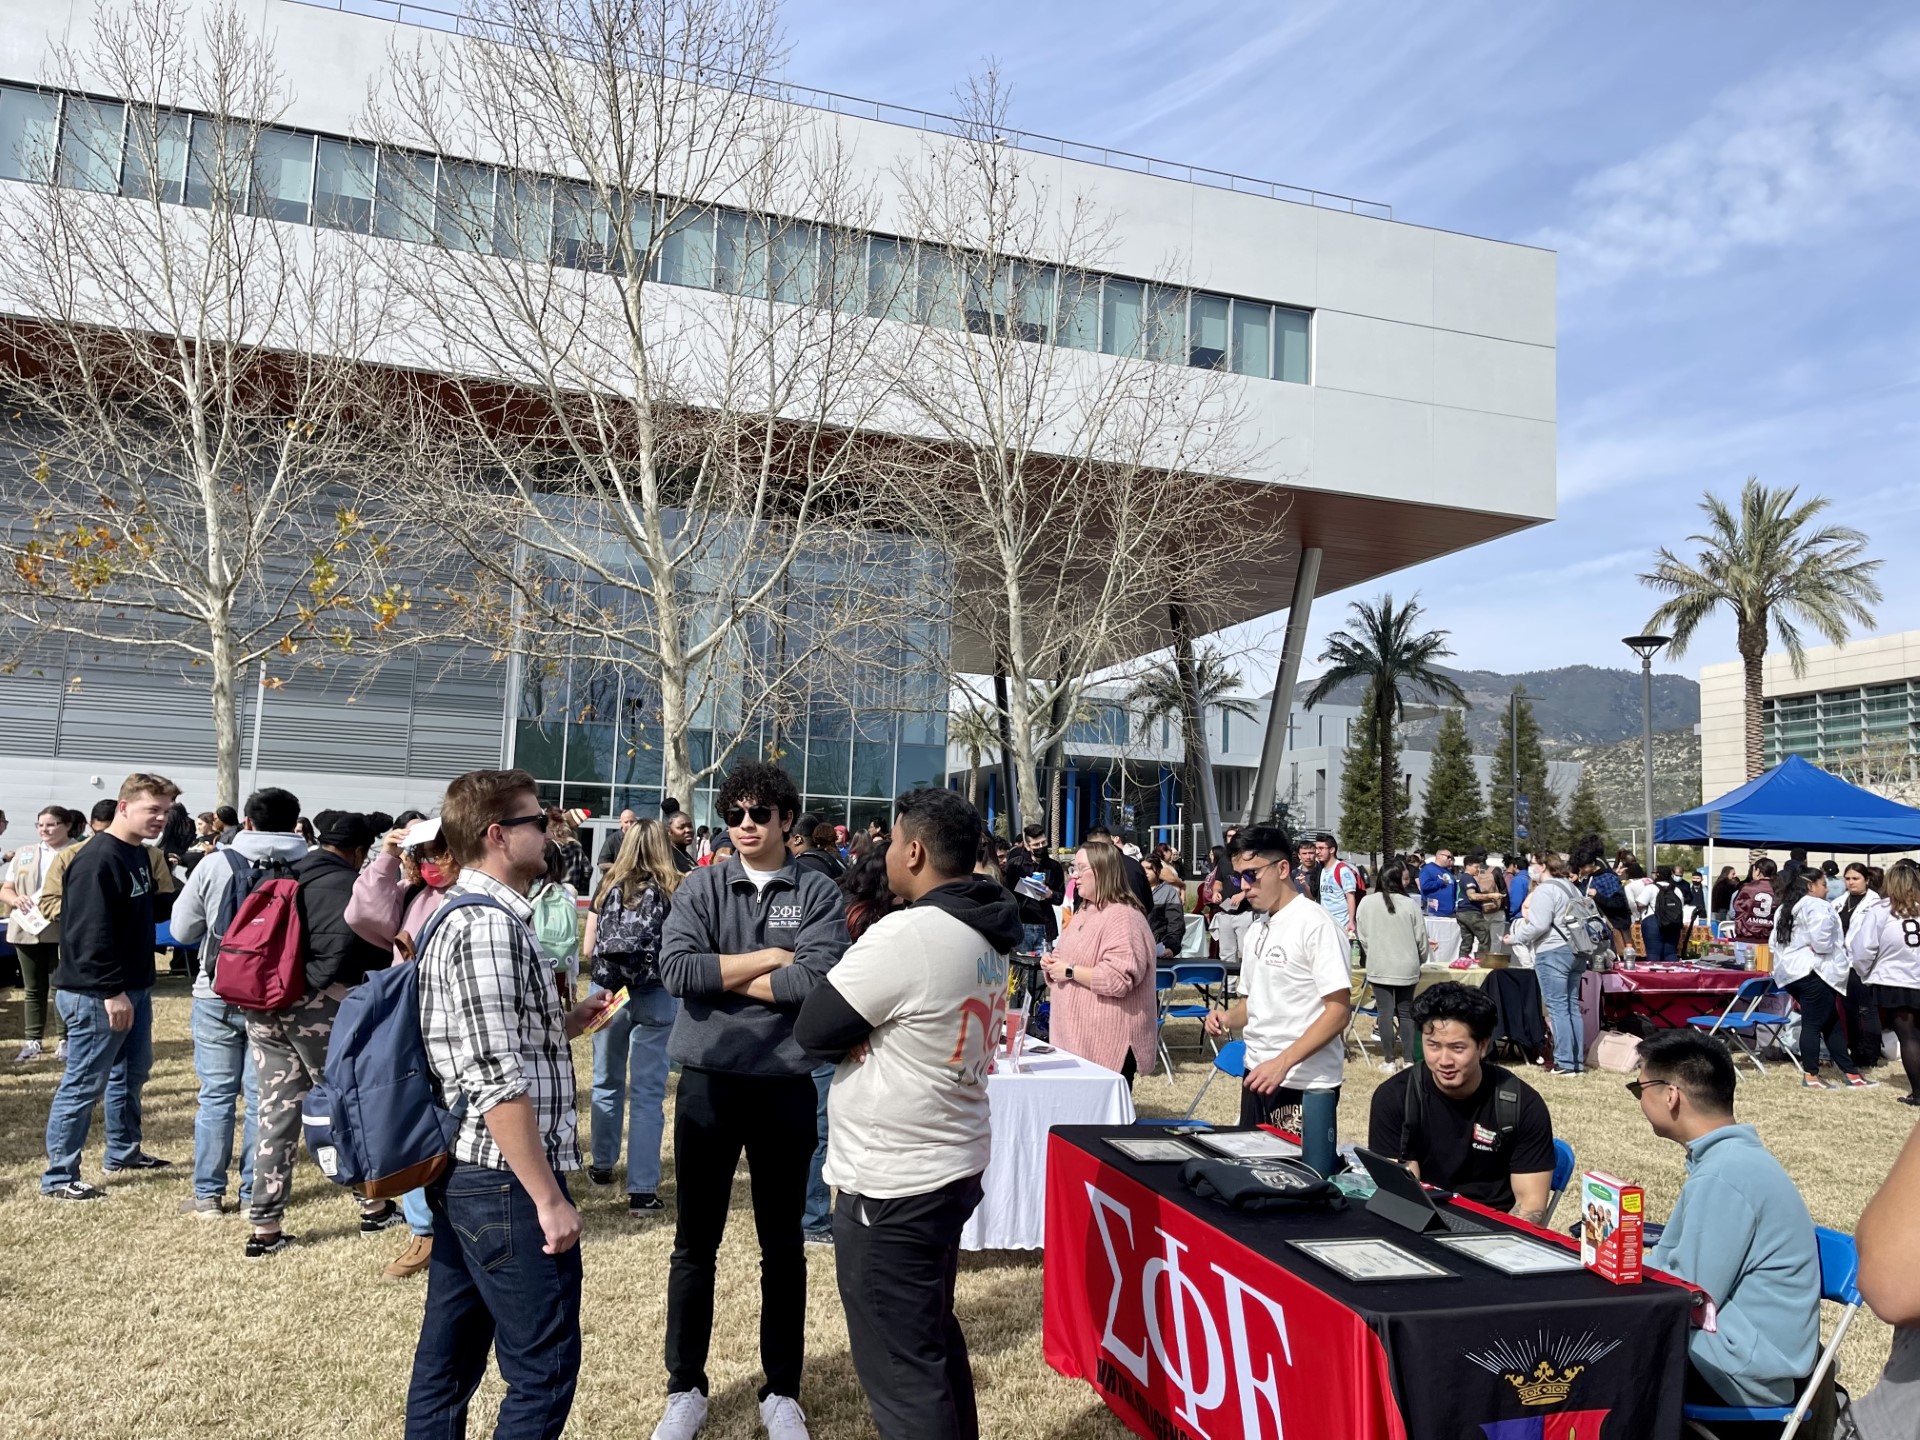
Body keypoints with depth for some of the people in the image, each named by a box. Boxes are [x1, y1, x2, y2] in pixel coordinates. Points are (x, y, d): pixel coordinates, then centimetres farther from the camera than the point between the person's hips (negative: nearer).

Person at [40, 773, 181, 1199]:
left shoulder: (140, 854, 10)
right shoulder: (97, 860, -21)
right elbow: (91, 933, -25)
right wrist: (111, 992, -24)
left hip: (134, 986, 10)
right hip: (98, 994, -10)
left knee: (132, 1071, 20)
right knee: (84, 1083, -1)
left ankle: (124, 1151, 35)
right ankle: (59, 1177, 9)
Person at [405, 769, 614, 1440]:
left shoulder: (461, 915, 13)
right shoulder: (489, 924, -19)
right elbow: (498, 1083, -24)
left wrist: (564, 1025, 12)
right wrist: (550, 1198, -20)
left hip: (463, 1176, 10)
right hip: (507, 1181, -10)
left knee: (447, 1358, 17)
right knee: (544, 1367, 1)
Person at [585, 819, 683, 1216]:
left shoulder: (609, 887, 4)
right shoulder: (676, 889, -3)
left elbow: (587, 947, 7)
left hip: (607, 991, 2)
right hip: (655, 996, -2)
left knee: (607, 1083, 20)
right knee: (648, 1091, 1)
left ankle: (602, 1165, 36)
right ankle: (642, 1190, -1)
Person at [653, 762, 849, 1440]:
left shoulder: (819, 894, -2)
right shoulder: (701, 887, 1)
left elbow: (819, 982, -16)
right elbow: (676, 969, -14)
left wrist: (723, 978, -11)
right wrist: (769, 958, -13)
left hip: (785, 1086, -1)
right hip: (707, 1081, 1)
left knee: (782, 1243, 13)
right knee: (695, 1241, 12)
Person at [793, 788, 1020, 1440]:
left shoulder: (903, 936, -23)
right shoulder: (986, 937, 5)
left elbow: (812, 1032, -15)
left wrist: (858, 1033, 0)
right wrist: (871, 1030, 2)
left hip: (891, 1182, -9)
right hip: (957, 1164, 9)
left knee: (898, 1368, 4)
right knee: (934, 1333, 24)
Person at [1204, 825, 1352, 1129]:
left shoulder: (1314, 924, -14)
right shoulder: (1257, 928, 10)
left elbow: (1339, 1011, -17)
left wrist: (1282, 1063, -23)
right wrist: (1228, 1017, -3)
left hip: (1304, 1084, -7)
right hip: (1257, 1074, 7)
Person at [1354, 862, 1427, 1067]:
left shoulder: (1366, 902, -6)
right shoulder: (1410, 904, -8)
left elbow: (1362, 936, 1)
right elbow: (1421, 937, -1)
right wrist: (1420, 958, 18)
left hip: (1379, 967, 0)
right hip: (1407, 967, 0)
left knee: (1385, 1012, 4)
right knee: (1406, 1012, 11)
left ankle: (1390, 1060, 8)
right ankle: (1408, 1060, 12)